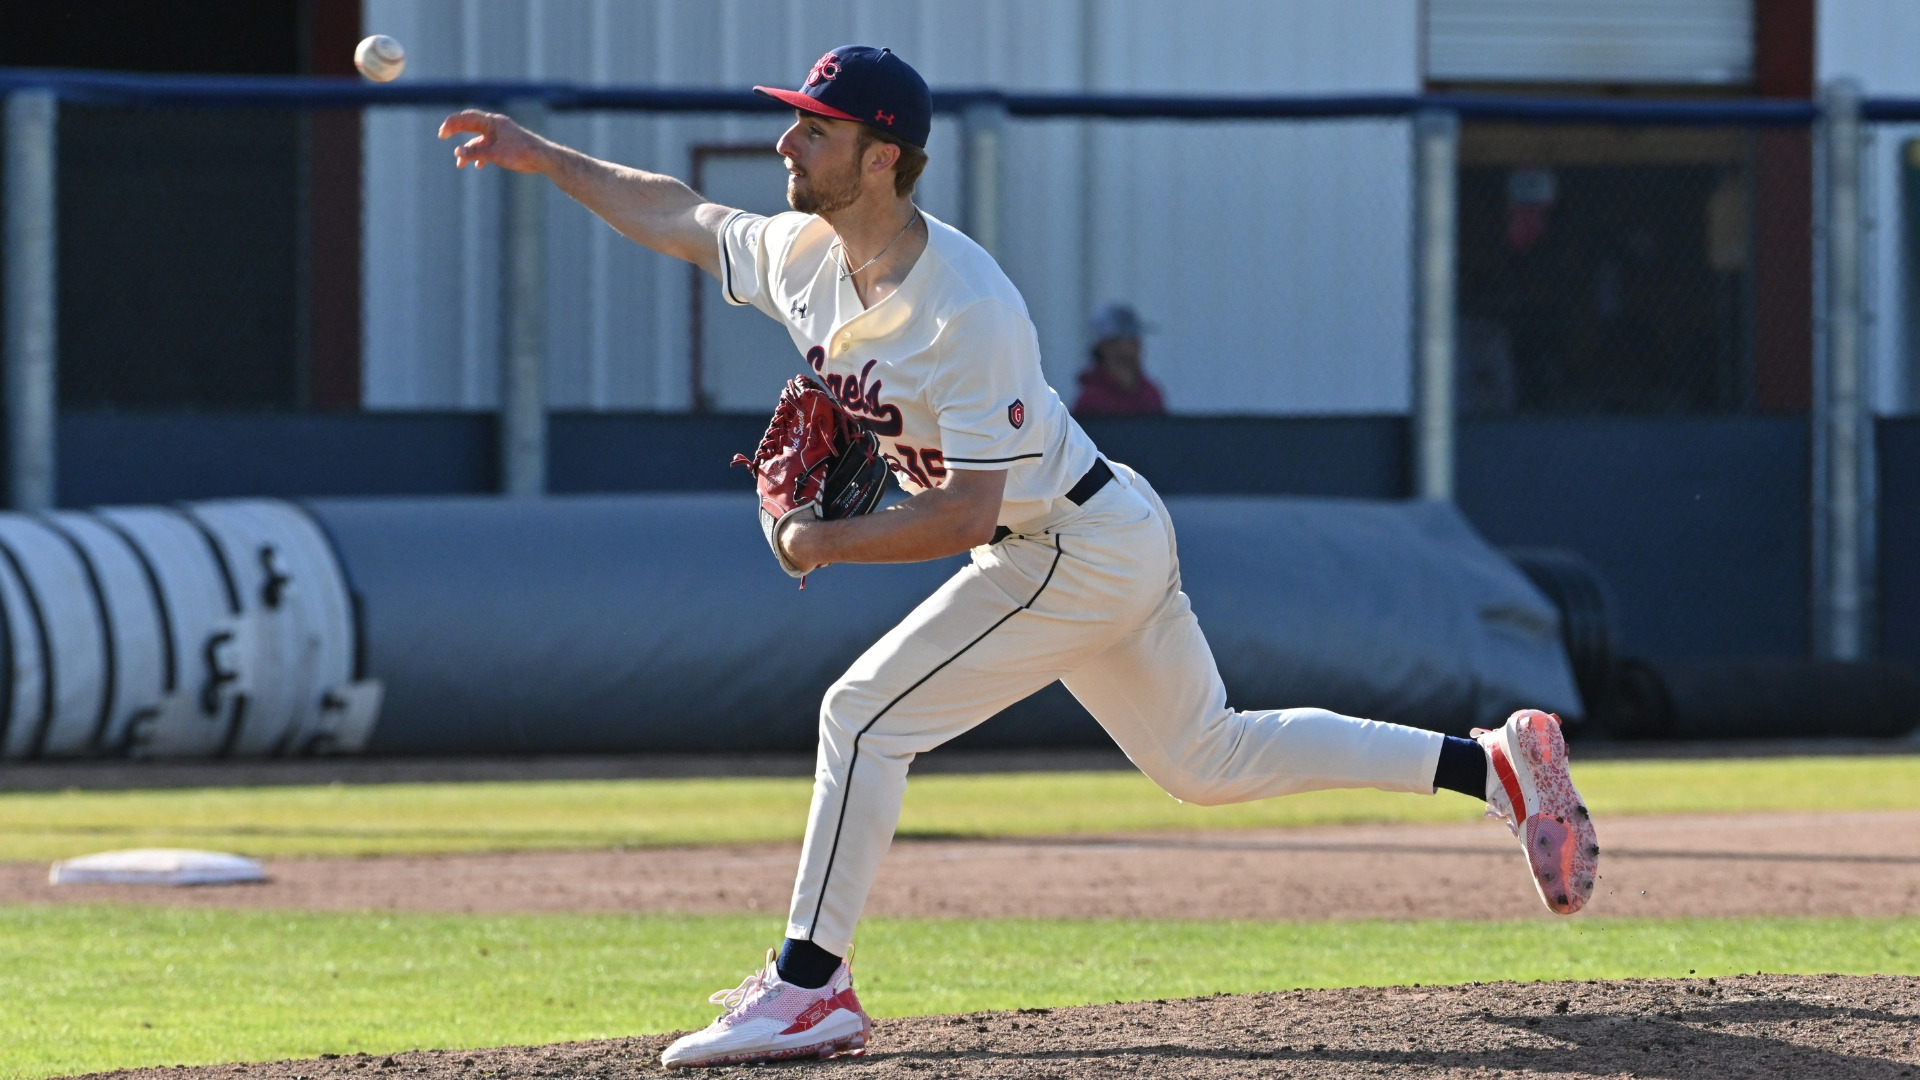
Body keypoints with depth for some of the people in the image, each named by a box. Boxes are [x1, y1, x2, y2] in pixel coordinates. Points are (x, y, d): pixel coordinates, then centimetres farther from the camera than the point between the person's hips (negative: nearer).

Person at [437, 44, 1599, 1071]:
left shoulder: (967, 310, -30)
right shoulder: (804, 257, -4)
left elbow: (965, 511, -31)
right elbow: (680, 215, 15)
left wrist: (827, 543, -21)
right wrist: (541, 155, 11)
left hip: (1078, 551, -10)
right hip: (1110, 544, 10)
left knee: (867, 715, -13)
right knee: (1208, 757, 19)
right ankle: (1494, 763, 23)